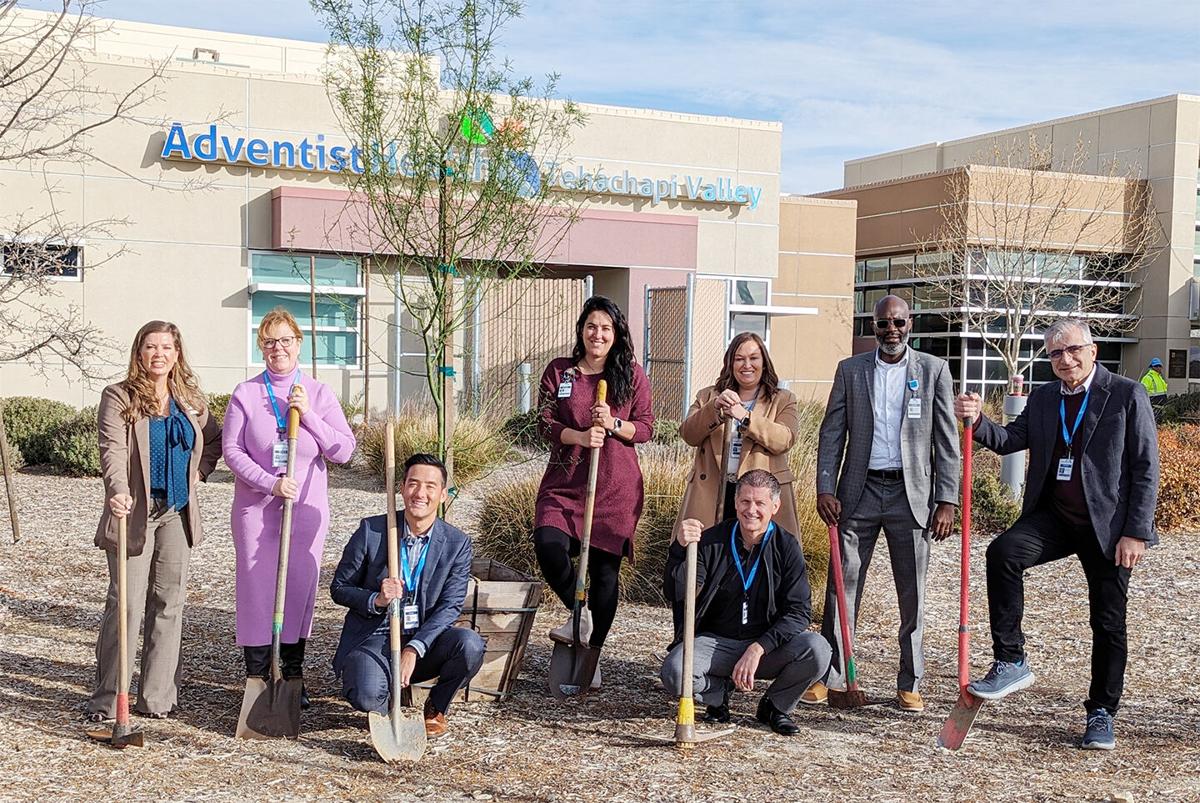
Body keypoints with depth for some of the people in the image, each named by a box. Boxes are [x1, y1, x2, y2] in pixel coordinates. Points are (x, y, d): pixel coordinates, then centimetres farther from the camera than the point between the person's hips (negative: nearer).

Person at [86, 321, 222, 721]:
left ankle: (158, 696, 14)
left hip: (178, 514, 5)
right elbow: (112, 450, -17)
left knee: (169, 603, 7)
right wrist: (117, 490, -35)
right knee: (126, 604, -7)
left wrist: (199, 471, 9)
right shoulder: (118, 398, -3)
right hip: (136, 513, -5)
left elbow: (214, 440, 26)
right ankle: (107, 700, 2)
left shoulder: (192, 400, 11)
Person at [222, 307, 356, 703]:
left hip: (306, 508, 1)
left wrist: (308, 414, -12)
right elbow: (232, 450, -5)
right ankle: (257, 677, 10)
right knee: (256, 586, 0)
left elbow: (344, 450, -2)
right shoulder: (245, 394, 1)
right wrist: (271, 482, -16)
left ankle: (294, 676, 18)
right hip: (255, 507, -1)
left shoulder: (319, 395, 4)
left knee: (300, 586, 5)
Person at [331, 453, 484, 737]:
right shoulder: (371, 531, -5)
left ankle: (436, 708, 3)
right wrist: (376, 600, -20)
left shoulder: (457, 544, -2)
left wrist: (414, 649, -22)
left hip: (424, 641, 2)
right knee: (367, 696, -32)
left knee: (470, 645, -29)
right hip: (374, 637, -2)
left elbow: (450, 606, -8)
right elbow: (339, 588, 2)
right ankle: (386, 707, 10)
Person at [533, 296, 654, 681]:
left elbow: (646, 428, 5)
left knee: (605, 567, 4)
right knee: (549, 545, -22)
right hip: (565, 481, 0)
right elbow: (544, 422, 0)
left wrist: (614, 425, -15)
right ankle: (581, 616, 7)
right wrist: (580, 437, -18)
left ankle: (591, 654, 19)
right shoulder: (559, 371, 5)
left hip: (616, 487, 0)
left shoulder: (632, 375, 4)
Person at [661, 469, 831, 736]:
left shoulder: (786, 546, -5)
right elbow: (675, 595, -15)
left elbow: (799, 612, -12)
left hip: (768, 646, 1)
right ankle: (718, 691, 7)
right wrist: (680, 549, -34)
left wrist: (758, 649, -24)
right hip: (716, 641, 0)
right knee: (674, 671, -30)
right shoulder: (712, 541, -5)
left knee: (817, 650, -28)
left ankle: (776, 705, 3)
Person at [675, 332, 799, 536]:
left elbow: (785, 439, -6)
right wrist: (715, 407, -14)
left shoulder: (783, 400, 13)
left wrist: (745, 417, -18)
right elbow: (689, 435, 2)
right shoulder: (708, 396, 18)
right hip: (711, 494, 1)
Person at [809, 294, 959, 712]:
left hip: (910, 494, -1)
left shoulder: (934, 370, 3)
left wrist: (946, 501, -4)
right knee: (842, 586, 3)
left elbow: (947, 440, 2)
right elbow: (832, 433, 6)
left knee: (912, 594, 5)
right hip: (859, 491, 1)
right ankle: (830, 677, 11)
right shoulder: (850, 370, 7)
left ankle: (910, 684, 17)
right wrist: (824, 489, -5)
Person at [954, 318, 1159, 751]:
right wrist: (977, 421, -19)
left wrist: (1135, 533, -12)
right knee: (1003, 552, -25)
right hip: (1053, 517, 3)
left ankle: (1102, 714, 23)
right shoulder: (1043, 398, 10)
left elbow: (1145, 469, -7)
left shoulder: (1127, 395, -5)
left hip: (1107, 525, -3)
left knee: (1108, 623, 5)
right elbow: (1010, 439, 1)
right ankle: (1010, 662, -16)